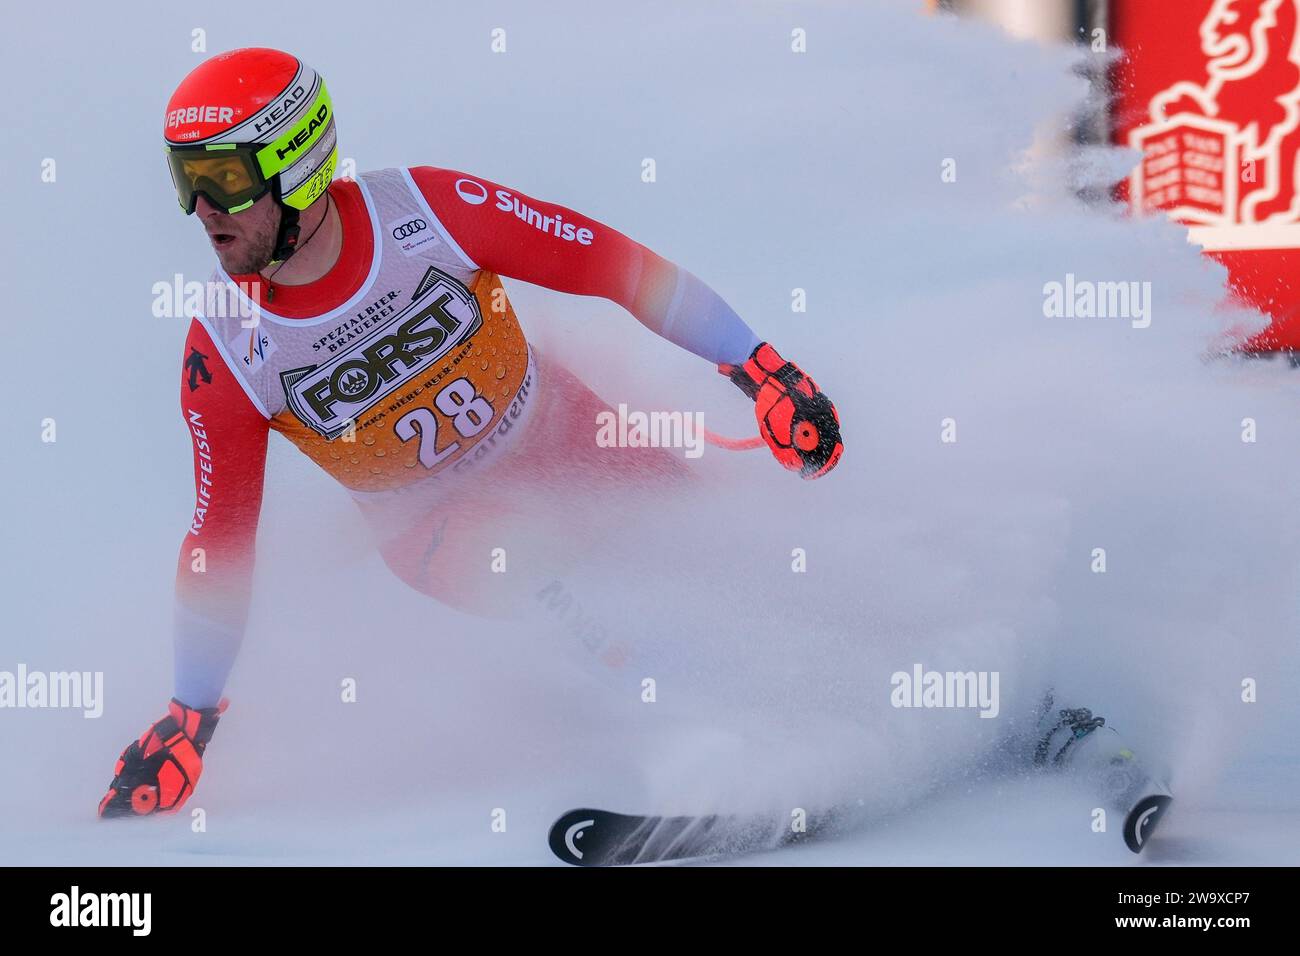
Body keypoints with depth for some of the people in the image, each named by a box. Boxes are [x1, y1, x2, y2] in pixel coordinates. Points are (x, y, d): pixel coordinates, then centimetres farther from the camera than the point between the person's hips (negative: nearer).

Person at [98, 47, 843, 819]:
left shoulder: (428, 209, -25)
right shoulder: (224, 353, -19)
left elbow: (618, 265, -18)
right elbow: (218, 539, -8)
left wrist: (762, 370, -20)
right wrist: (186, 723, -5)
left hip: (557, 433, 1)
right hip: (434, 525, -1)